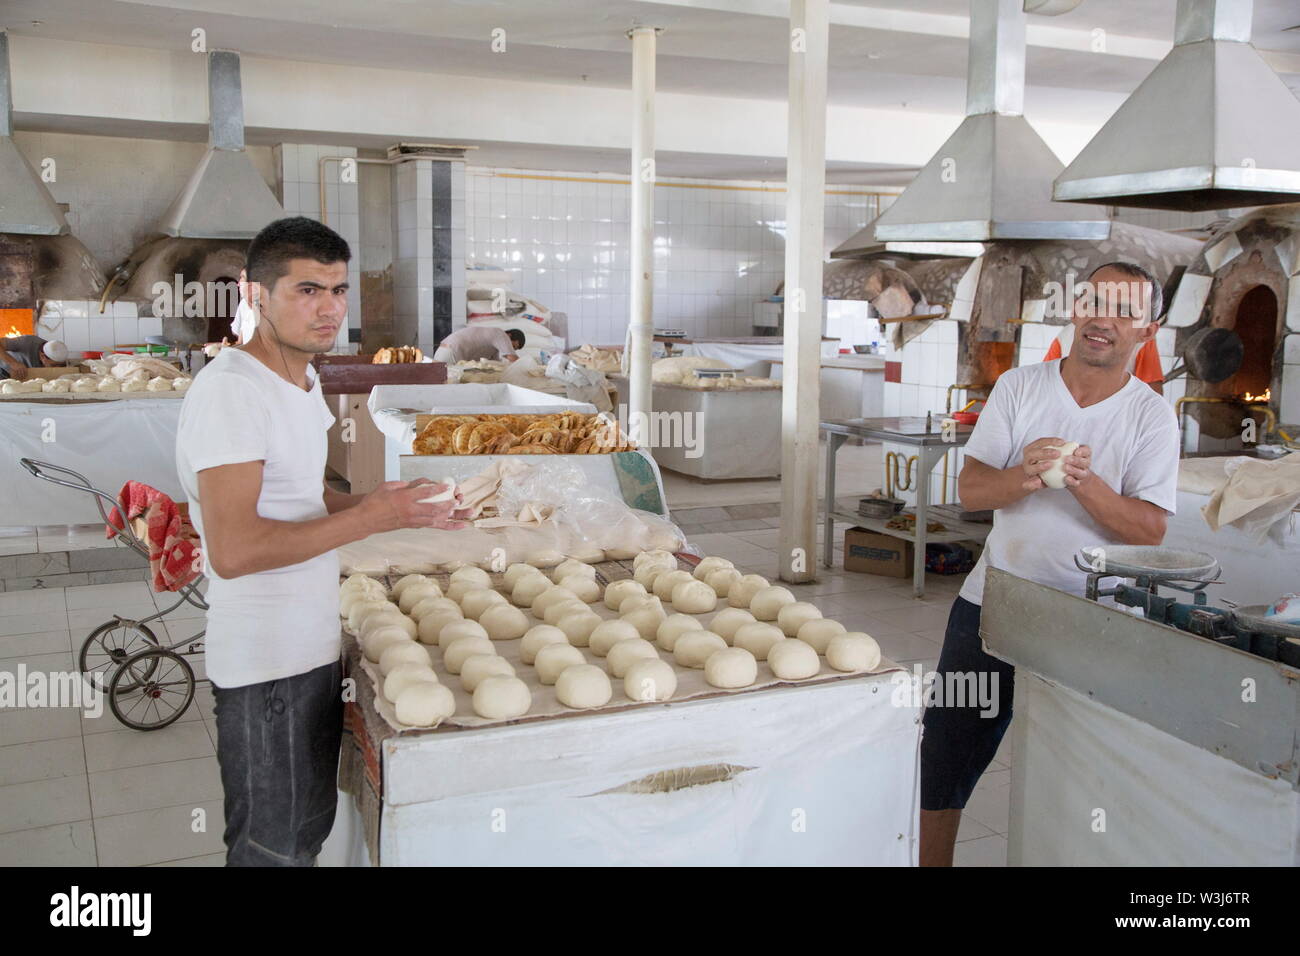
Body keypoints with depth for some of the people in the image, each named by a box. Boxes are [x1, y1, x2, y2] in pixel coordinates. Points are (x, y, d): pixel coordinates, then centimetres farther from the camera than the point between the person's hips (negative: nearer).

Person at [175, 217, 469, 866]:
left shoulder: (301, 380, 10)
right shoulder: (230, 390, -20)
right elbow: (233, 550, -28)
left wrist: (396, 507, 4)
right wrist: (368, 519, -24)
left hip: (313, 647, 9)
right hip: (266, 665, -9)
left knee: (310, 827, 23)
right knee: (271, 849, 8)